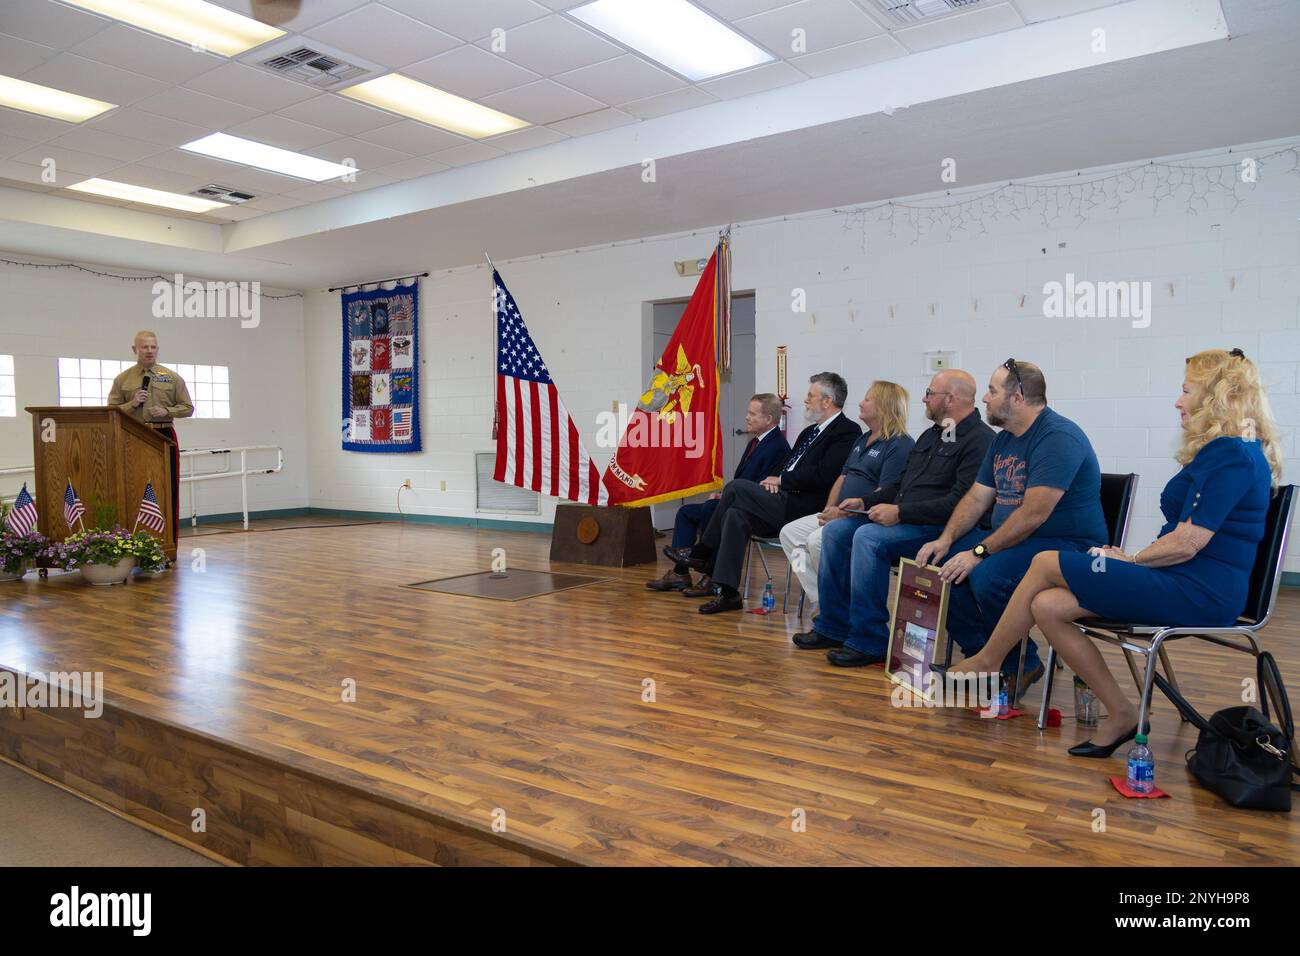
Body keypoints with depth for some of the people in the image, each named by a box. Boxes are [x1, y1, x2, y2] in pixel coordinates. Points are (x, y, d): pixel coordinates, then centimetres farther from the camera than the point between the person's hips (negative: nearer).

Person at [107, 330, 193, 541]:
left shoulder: (172, 378, 8)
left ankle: (169, 539, 6)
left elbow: (187, 408, 8)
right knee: (137, 490, 1)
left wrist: (166, 411, -9)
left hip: (165, 436, 0)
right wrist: (133, 404, -10)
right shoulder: (122, 380, 8)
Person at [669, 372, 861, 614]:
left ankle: (700, 554, -2)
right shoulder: (810, 431, 23)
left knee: (737, 487, -17)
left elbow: (823, 476, -18)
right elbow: (785, 466, 25)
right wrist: (773, 480, 1)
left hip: (804, 508, -8)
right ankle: (728, 593, -11)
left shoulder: (848, 431, -6)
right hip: (786, 501, 8)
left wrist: (780, 481, -8)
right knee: (736, 515, -14)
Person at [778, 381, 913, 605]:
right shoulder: (862, 441, 21)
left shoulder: (900, 444, -11)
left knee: (817, 540, -30)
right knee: (789, 533, -1)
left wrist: (843, 513, -20)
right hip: (839, 514, 10)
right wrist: (829, 508, 1)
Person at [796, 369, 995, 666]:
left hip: (937, 528, -10)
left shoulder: (979, 440, -11)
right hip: (902, 519, 10)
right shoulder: (931, 435, 20)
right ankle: (833, 627, 4)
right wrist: (865, 502, 11)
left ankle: (870, 642, -19)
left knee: (868, 537, -30)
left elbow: (959, 502, -22)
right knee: (835, 531, -3)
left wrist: (900, 512, -22)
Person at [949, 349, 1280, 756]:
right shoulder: (1223, 451, 18)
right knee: (1047, 607, -6)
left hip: (1199, 593, -10)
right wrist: (1133, 559, 5)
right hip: (1185, 584, 10)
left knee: (1045, 564, -10)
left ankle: (982, 661, 6)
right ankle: (1121, 715, 3)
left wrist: (1131, 560, -4)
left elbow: (1188, 543, -20)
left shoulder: (1231, 456, -15)